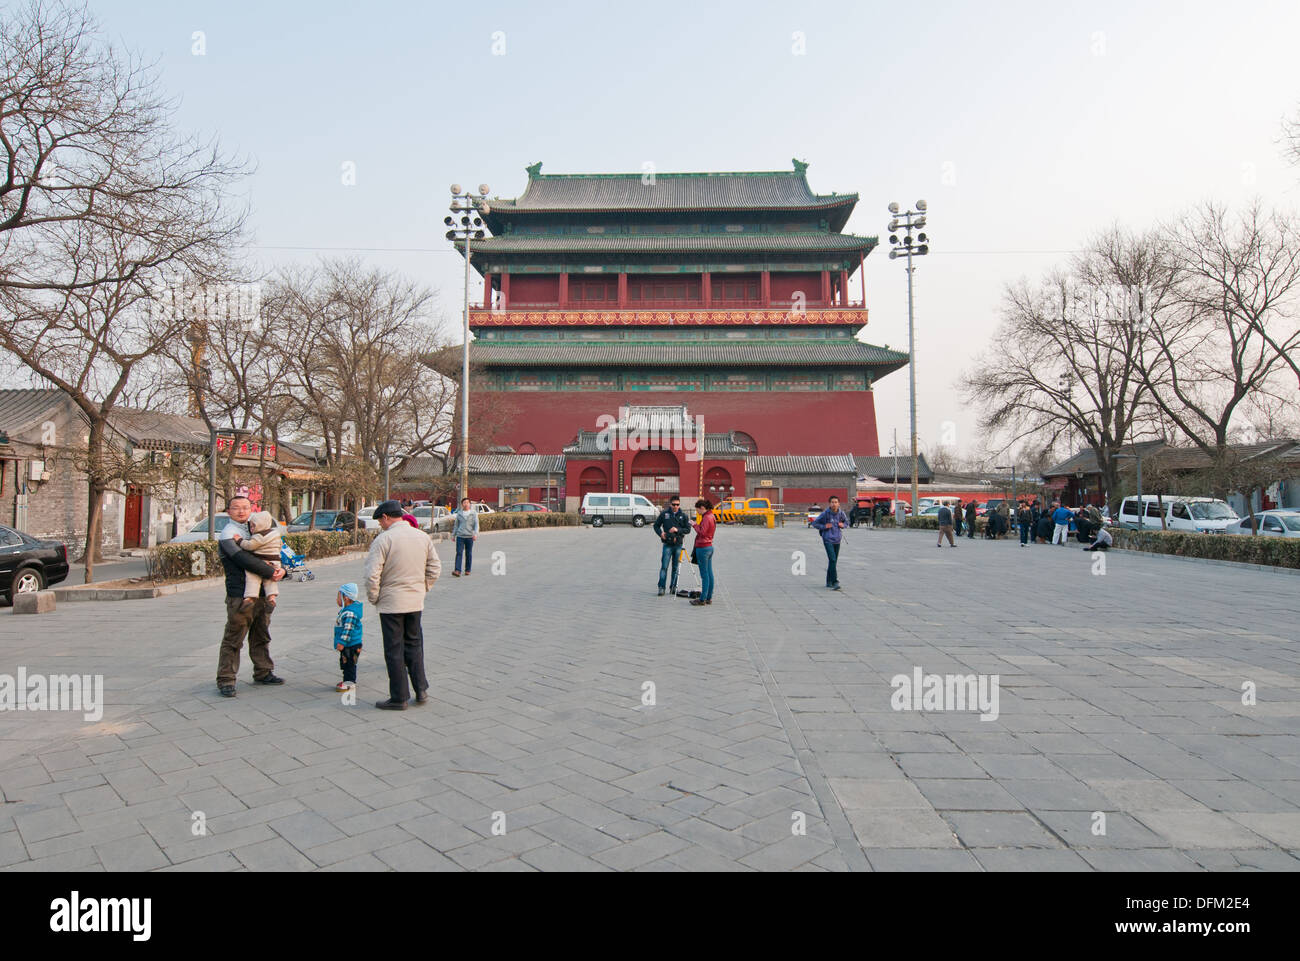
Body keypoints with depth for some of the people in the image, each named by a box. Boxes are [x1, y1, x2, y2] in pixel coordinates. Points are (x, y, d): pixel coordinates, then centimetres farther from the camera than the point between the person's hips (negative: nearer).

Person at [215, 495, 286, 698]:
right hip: (240, 595, -7)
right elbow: (243, 560, -20)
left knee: (261, 637, 15)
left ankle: (263, 673, 26)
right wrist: (271, 573, -17)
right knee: (233, 639, -3)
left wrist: (281, 569, -5)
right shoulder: (228, 533, -7)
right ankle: (225, 680, 5)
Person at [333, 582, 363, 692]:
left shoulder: (350, 613, -25)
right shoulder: (346, 610, 11)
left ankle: (350, 682, 6)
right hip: (347, 645, 11)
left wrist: (342, 642, -26)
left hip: (350, 645, -11)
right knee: (345, 663, 19)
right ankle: (347, 680, 30)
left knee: (349, 663, -2)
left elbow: (348, 629, -27)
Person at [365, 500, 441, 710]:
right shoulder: (423, 537, 4)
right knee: (414, 644, 18)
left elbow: (372, 574, -17)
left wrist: (373, 598, -3)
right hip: (416, 602, 5)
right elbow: (435, 568, 9)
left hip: (390, 603, -5)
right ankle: (421, 690, 20)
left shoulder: (383, 539, -14)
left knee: (394, 650, 4)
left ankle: (399, 698, 10)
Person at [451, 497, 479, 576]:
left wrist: (475, 534, -16)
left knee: (469, 554, 5)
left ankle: (467, 570, 16)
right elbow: (456, 524, 17)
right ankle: (457, 571, -15)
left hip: (469, 536, -1)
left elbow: (476, 524, -3)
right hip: (460, 536, 1)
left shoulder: (474, 513, 3)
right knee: (459, 553, -9)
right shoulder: (459, 513, 9)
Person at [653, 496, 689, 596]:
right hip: (667, 544, -2)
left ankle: (673, 587, 17)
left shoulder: (683, 516, 4)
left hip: (678, 544, 2)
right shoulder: (664, 514, 2)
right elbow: (656, 525, 9)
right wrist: (661, 533, -8)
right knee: (664, 566, -6)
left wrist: (677, 530, -15)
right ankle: (661, 587, -3)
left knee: (676, 567, 8)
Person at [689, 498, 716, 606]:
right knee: (709, 574, 12)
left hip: (703, 548, -10)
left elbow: (702, 532, -20)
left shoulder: (706, 518, -17)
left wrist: (695, 525, -11)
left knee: (704, 575, -6)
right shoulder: (710, 515, 12)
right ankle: (709, 598, 18)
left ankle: (702, 599, -2)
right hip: (709, 547, 10)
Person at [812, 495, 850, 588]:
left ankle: (829, 582, 26)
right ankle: (835, 583, -17)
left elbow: (846, 522, 19)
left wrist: (843, 525, -2)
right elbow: (815, 523, -3)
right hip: (828, 539, -5)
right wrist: (824, 526, -16)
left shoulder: (841, 513, 0)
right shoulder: (825, 513, -11)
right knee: (832, 560, -16)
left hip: (837, 539, 5)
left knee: (834, 561, 12)